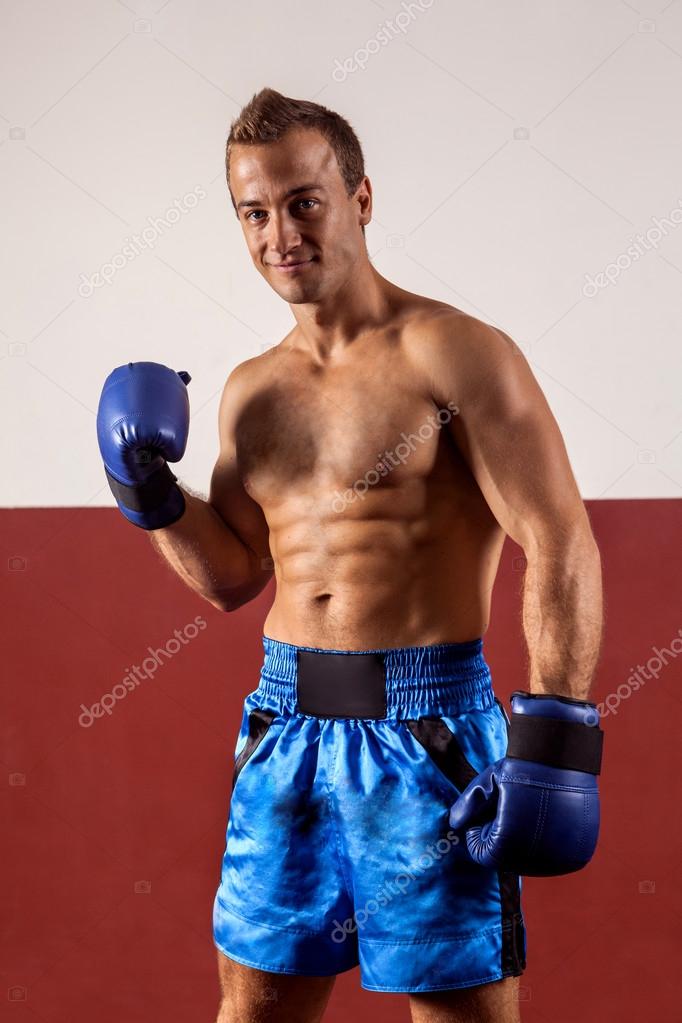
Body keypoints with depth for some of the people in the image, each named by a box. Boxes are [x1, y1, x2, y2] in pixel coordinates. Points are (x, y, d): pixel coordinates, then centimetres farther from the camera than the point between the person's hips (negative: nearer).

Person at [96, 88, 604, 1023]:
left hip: (425, 731, -6)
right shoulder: (250, 389, 11)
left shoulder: (455, 353, -8)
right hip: (287, 725, 6)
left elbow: (563, 551, -13)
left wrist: (551, 744, -19)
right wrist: (153, 500, 0)